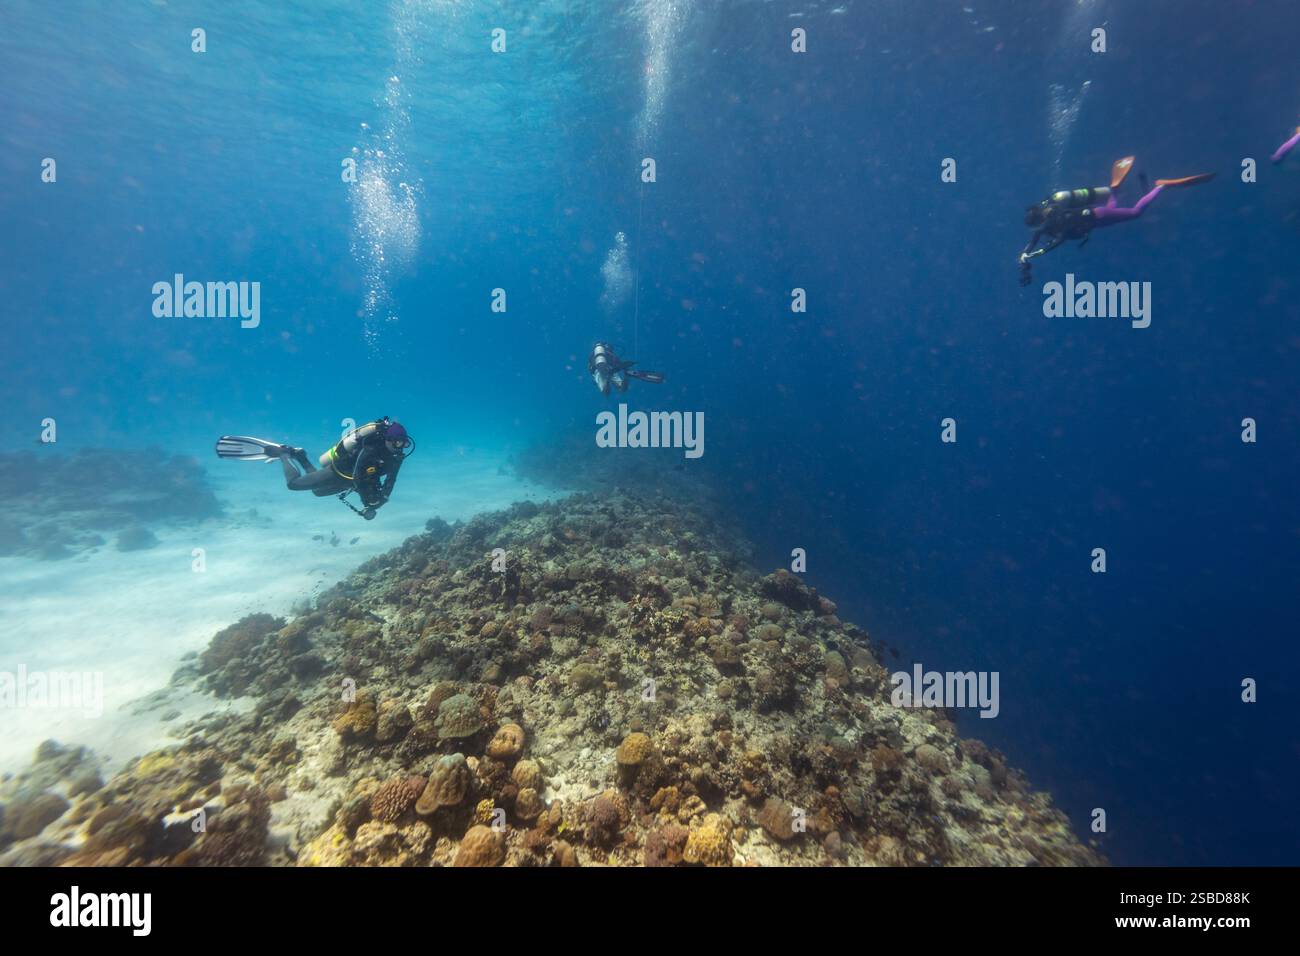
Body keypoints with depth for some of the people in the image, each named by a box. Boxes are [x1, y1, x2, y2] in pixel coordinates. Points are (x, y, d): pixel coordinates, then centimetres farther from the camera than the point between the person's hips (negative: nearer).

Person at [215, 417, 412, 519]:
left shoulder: (397, 453, -16)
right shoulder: (371, 450, -39)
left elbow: (391, 478, -6)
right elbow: (358, 479, -37)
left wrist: (382, 498, -18)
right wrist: (369, 505, -34)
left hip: (349, 479, 7)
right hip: (337, 472, -7)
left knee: (317, 491, 29)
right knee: (293, 483, 1)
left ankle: (298, 456, 41)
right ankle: (281, 452, 23)